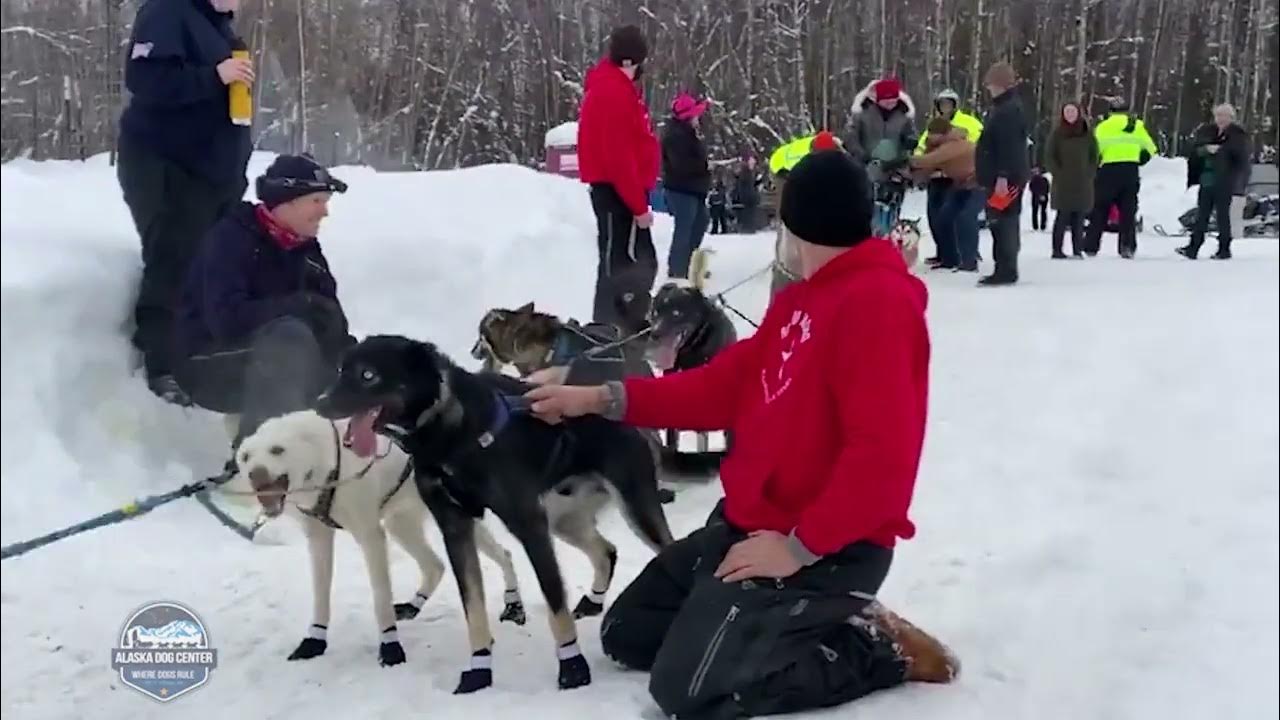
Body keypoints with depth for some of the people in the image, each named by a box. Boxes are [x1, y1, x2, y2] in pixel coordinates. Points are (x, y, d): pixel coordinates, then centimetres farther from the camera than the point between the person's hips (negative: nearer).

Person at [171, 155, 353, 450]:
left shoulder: (307, 253, 4)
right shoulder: (231, 237, -17)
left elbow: (333, 326, 1)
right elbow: (225, 318, -30)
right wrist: (303, 307, -30)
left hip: (261, 369, 7)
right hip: (208, 366, -7)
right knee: (291, 336, -34)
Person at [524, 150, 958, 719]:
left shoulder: (877, 302, -21)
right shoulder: (799, 300, 11)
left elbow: (883, 455, -28)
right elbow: (723, 387, 13)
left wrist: (801, 546, -23)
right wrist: (602, 399, 10)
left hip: (826, 548, -10)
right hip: (749, 522, 10)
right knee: (626, 633, 16)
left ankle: (875, 646, -3)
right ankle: (822, 624, 12)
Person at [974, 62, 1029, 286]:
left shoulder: (1010, 109, -14)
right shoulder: (1000, 107, 20)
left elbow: (1010, 146, -22)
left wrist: (1003, 176, -27)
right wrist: (988, 176, 27)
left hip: (1006, 179, -11)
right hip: (998, 177, 11)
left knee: (1004, 222, -11)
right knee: (1000, 223, 12)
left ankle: (1006, 270, -10)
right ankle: (1004, 270, 17)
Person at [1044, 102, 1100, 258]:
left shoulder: (1087, 134, 8)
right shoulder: (1057, 133, 3)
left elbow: (1094, 156, 11)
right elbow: (1049, 156, 1)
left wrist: (1089, 174, 0)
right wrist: (1059, 174, -7)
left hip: (1083, 184, 2)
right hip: (1062, 184, -2)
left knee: (1079, 219, 1)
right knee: (1062, 217, -7)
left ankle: (1077, 250, 3)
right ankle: (1057, 250, -5)